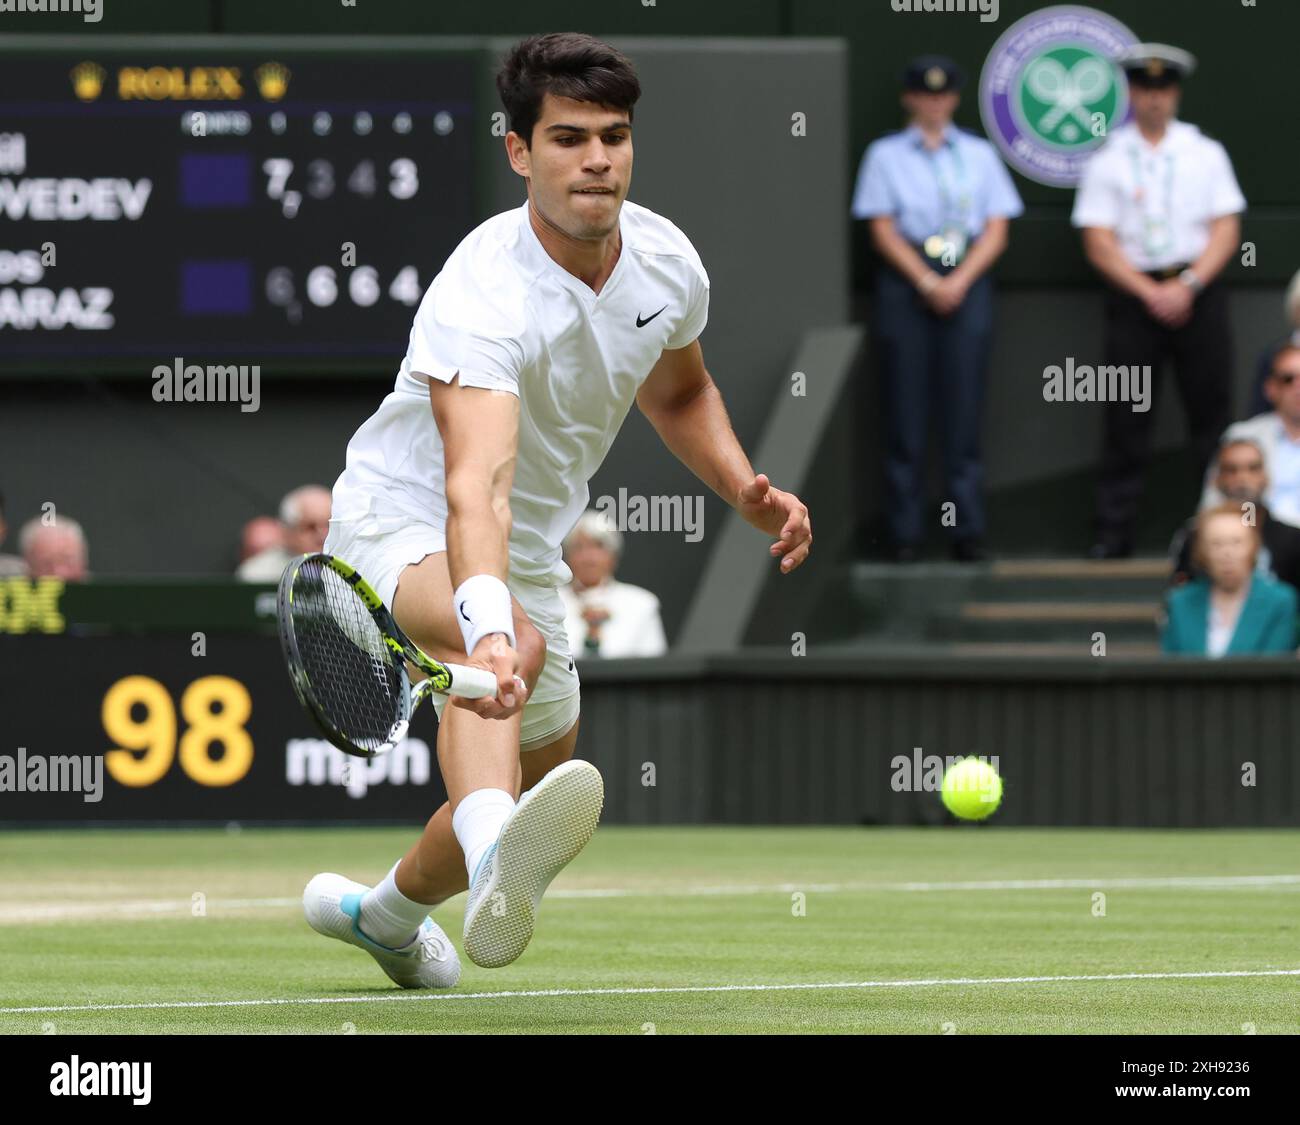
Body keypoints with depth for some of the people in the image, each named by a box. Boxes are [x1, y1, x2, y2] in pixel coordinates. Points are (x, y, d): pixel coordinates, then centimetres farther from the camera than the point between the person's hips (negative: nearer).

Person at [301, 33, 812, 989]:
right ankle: (496, 863, -71)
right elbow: (478, 484, -48)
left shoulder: (667, 259, -9)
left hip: (531, 554, 8)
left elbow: (677, 392, 15)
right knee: (520, 644, -42)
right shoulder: (485, 294, -33)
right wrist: (488, 630, -65)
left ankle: (387, 910, 55)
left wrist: (747, 491, -2)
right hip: (399, 523, -8)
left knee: (543, 771, 24)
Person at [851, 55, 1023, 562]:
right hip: (905, 281, -1)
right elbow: (883, 230, 1)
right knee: (906, 409, -3)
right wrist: (926, 282, -11)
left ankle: (968, 530, -3)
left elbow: (996, 230, 6)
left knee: (964, 403, -3)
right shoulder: (885, 155, 9)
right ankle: (904, 532, -2)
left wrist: (959, 282, -9)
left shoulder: (978, 154, 13)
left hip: (968, 280, 1)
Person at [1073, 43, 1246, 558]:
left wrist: (1187, 285, -11)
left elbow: (1226, 231, 2)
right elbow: (1099, 243, -1)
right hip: (1134, 295, -1)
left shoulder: (1205, 153, 7)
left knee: (1211, 409, -1)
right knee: (1127, 415, -2)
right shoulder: (1107, 161, 4)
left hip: (1197, 292, 1)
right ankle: (1114, 530, 1)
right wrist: (1151, 293, -10)